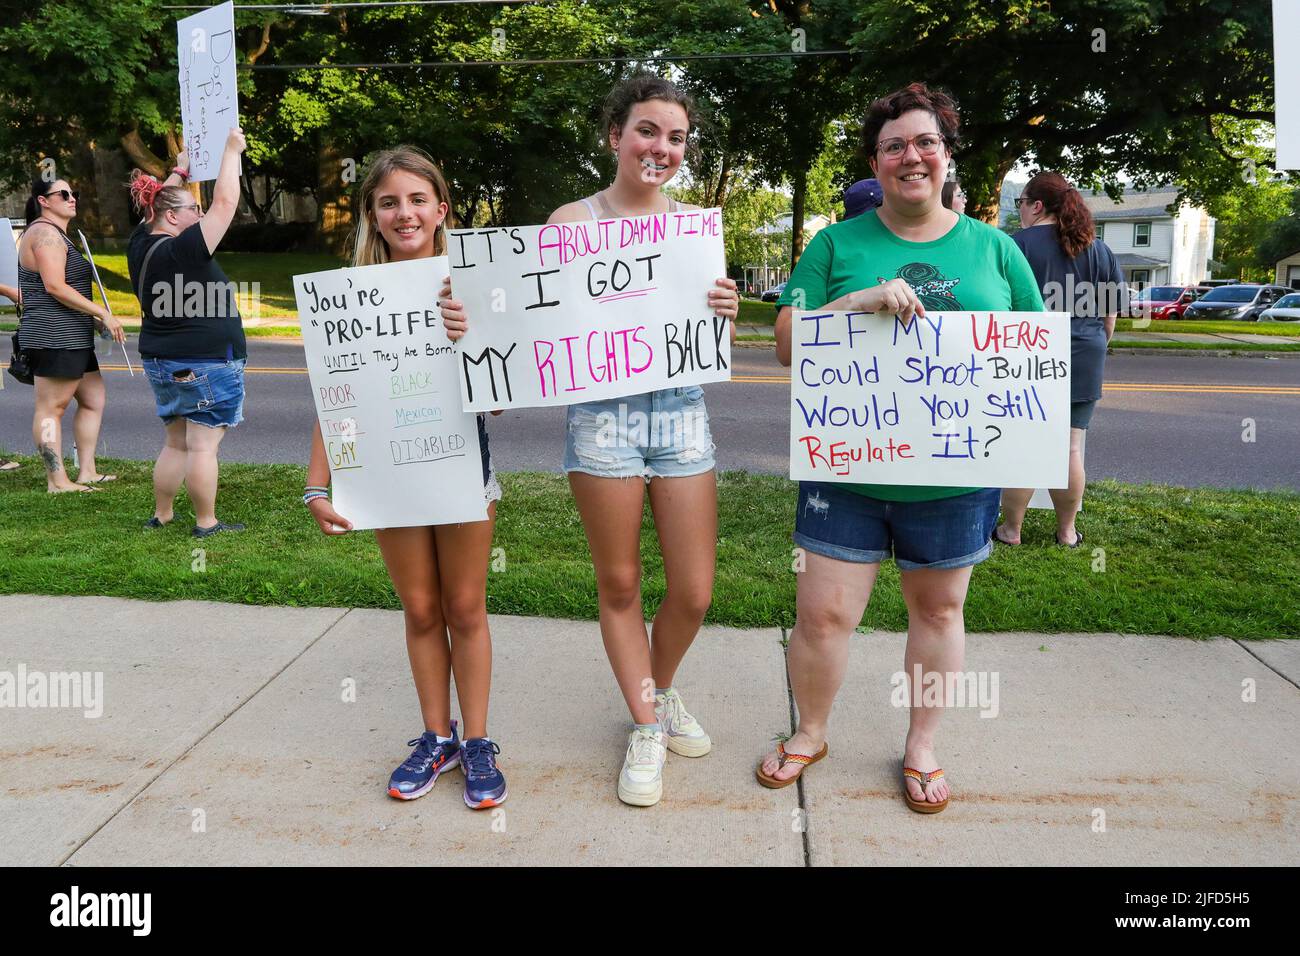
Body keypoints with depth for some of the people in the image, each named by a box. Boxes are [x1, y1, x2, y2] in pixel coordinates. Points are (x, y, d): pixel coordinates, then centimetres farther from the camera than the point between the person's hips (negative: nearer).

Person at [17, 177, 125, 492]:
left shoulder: (56, 234, 22)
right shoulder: (46, 232, -11)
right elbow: (55, 286, -20)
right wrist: (103, 313, -19)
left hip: (72, 337, 11)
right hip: (55, 338, -11)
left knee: (93, 399, 13)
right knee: (51, 407, -5)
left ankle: (87, 472, 16)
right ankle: (57, 481, -2)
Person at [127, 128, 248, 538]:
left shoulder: (140, 246, 5)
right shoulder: (183, 250, -17)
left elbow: (159, 201, 23)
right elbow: (225, 203, -15)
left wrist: (180, 170, 34)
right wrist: (232, 151, -5)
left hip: (162, 363, 9)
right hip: (206, 364, -9)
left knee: (175, 443, 16)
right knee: (203, 445, -2)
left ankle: (161, 515, 23)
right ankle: (206, 522, 4)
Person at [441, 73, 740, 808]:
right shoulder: (573, 221, -1)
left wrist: (728, 316, -12)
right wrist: (472, 326, -22)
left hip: (682, 412, 3)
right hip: (602, 414, -2)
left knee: (695, 592, 5)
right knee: (620, 586, 8)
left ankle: (663, 689, 37)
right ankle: (646, 727, 29)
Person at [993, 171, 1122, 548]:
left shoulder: (1018, 244, -7)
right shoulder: (1099, 249, 9)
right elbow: (1111, 313, 12)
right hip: (1082, 362, 5)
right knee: (1070, 448, 9)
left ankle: (1010, 530, 9)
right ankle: (1067, 531, 18)